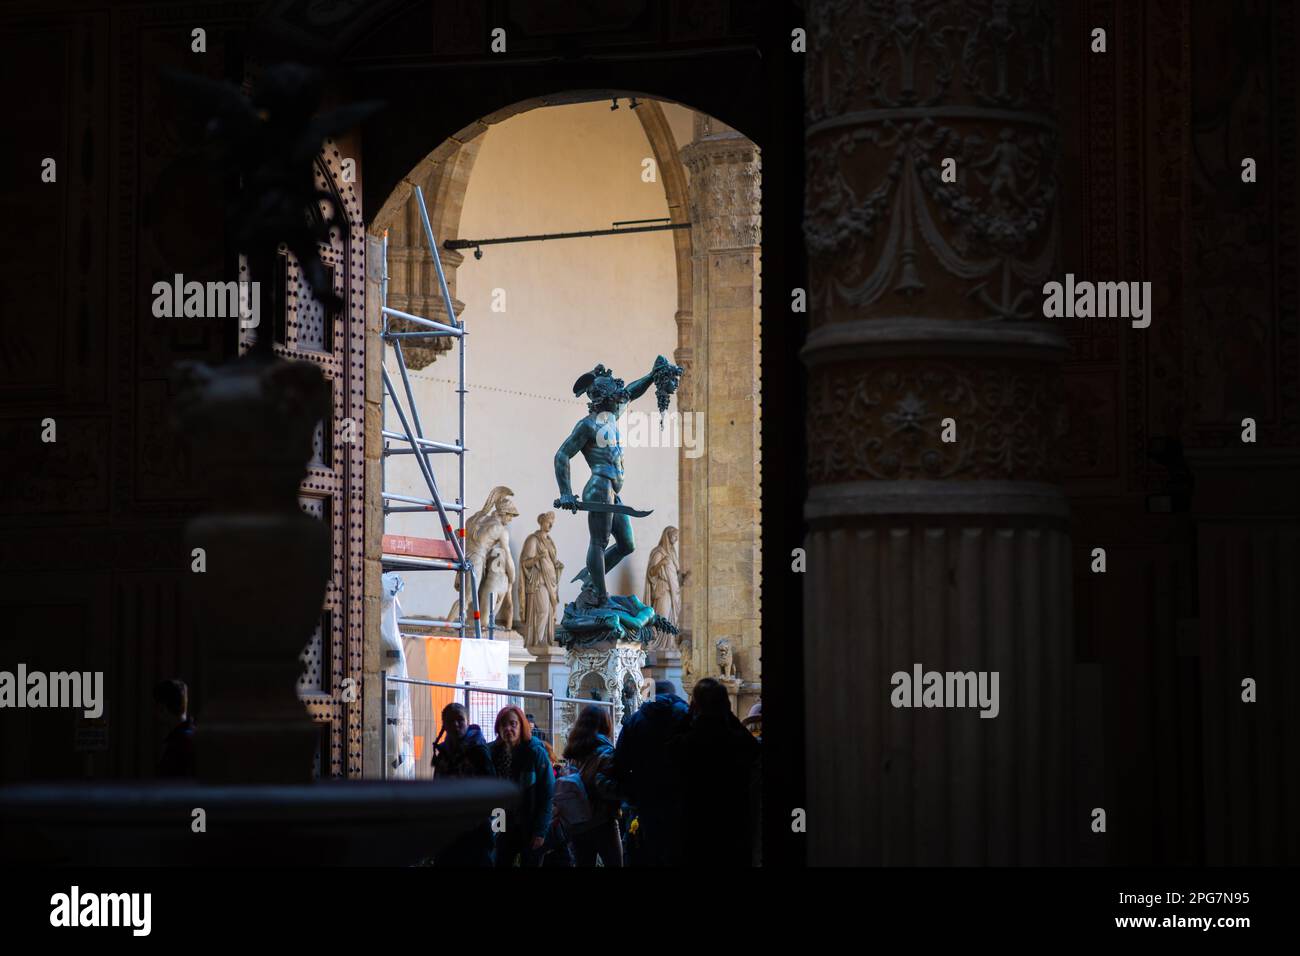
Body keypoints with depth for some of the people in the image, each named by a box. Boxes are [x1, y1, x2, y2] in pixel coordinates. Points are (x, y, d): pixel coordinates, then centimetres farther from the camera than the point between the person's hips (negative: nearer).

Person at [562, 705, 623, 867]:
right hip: (602, 824, -6)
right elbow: (605, 787, -22)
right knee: (614, 863, 2)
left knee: (583, 863, 11)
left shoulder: (574, 753, 8)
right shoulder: (605, 752, -11)